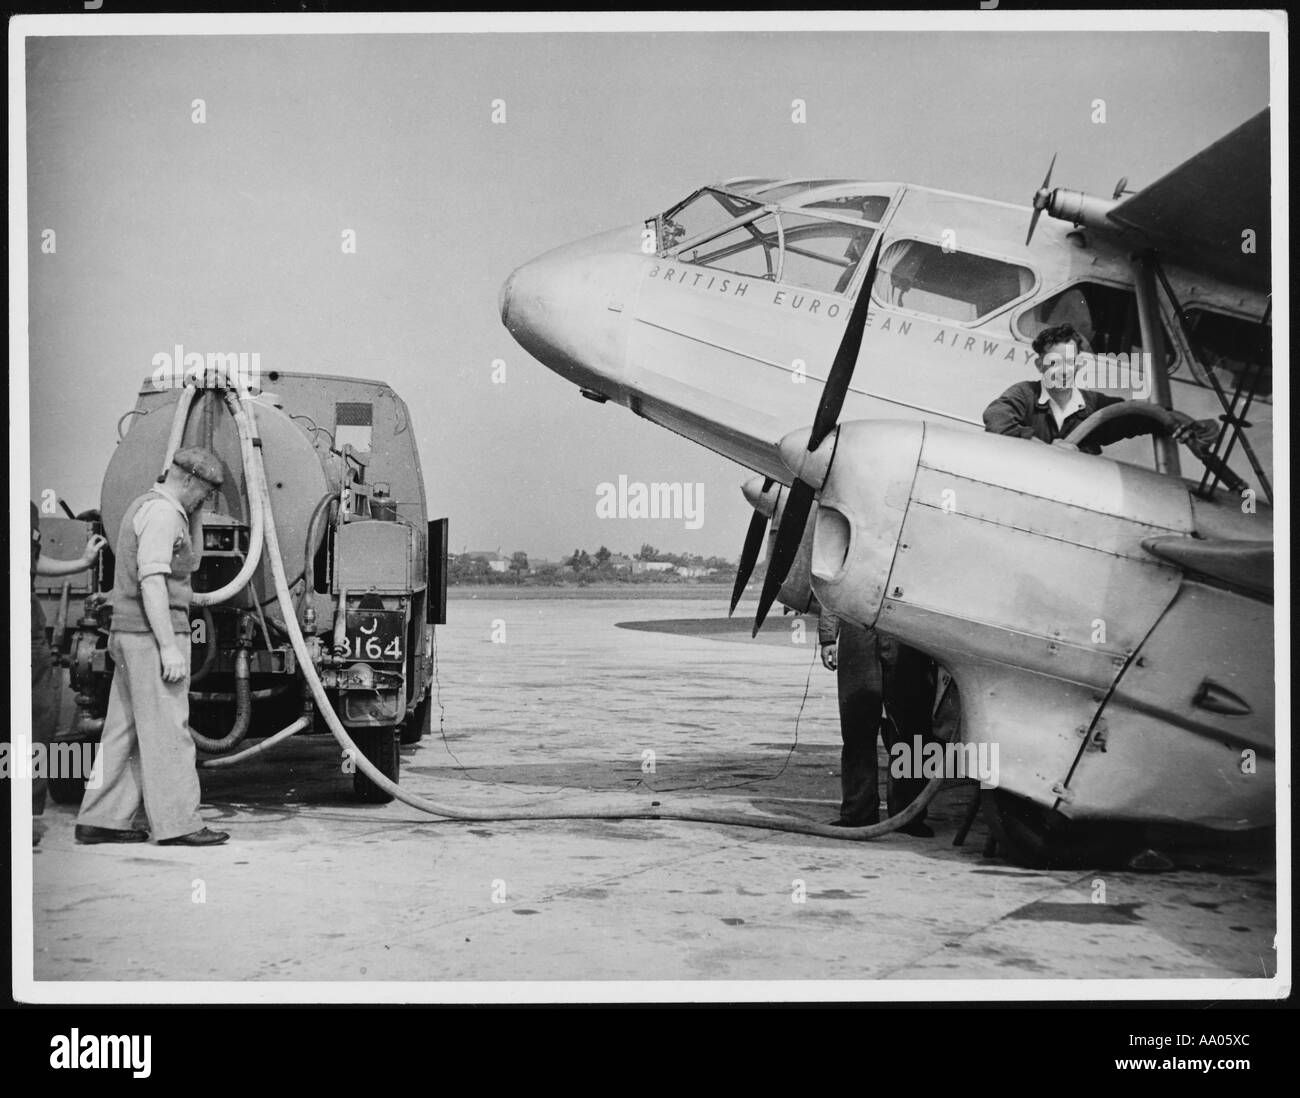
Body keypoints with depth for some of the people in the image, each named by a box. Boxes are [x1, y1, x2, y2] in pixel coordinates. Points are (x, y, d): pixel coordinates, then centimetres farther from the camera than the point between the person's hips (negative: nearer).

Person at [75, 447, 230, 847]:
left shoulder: (148, 507, 19)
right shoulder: (161, 512, -14)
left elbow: (191, 561, 28)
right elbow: (151, 581, -22)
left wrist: (194, 513, 16)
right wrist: (169, 647, -24)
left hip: (131, 636, 10)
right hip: (152, 636, -10)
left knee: (125, 731, 11)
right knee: (166, 731, -7)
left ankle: (101, 820, 14)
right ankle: (177, 823, -5)